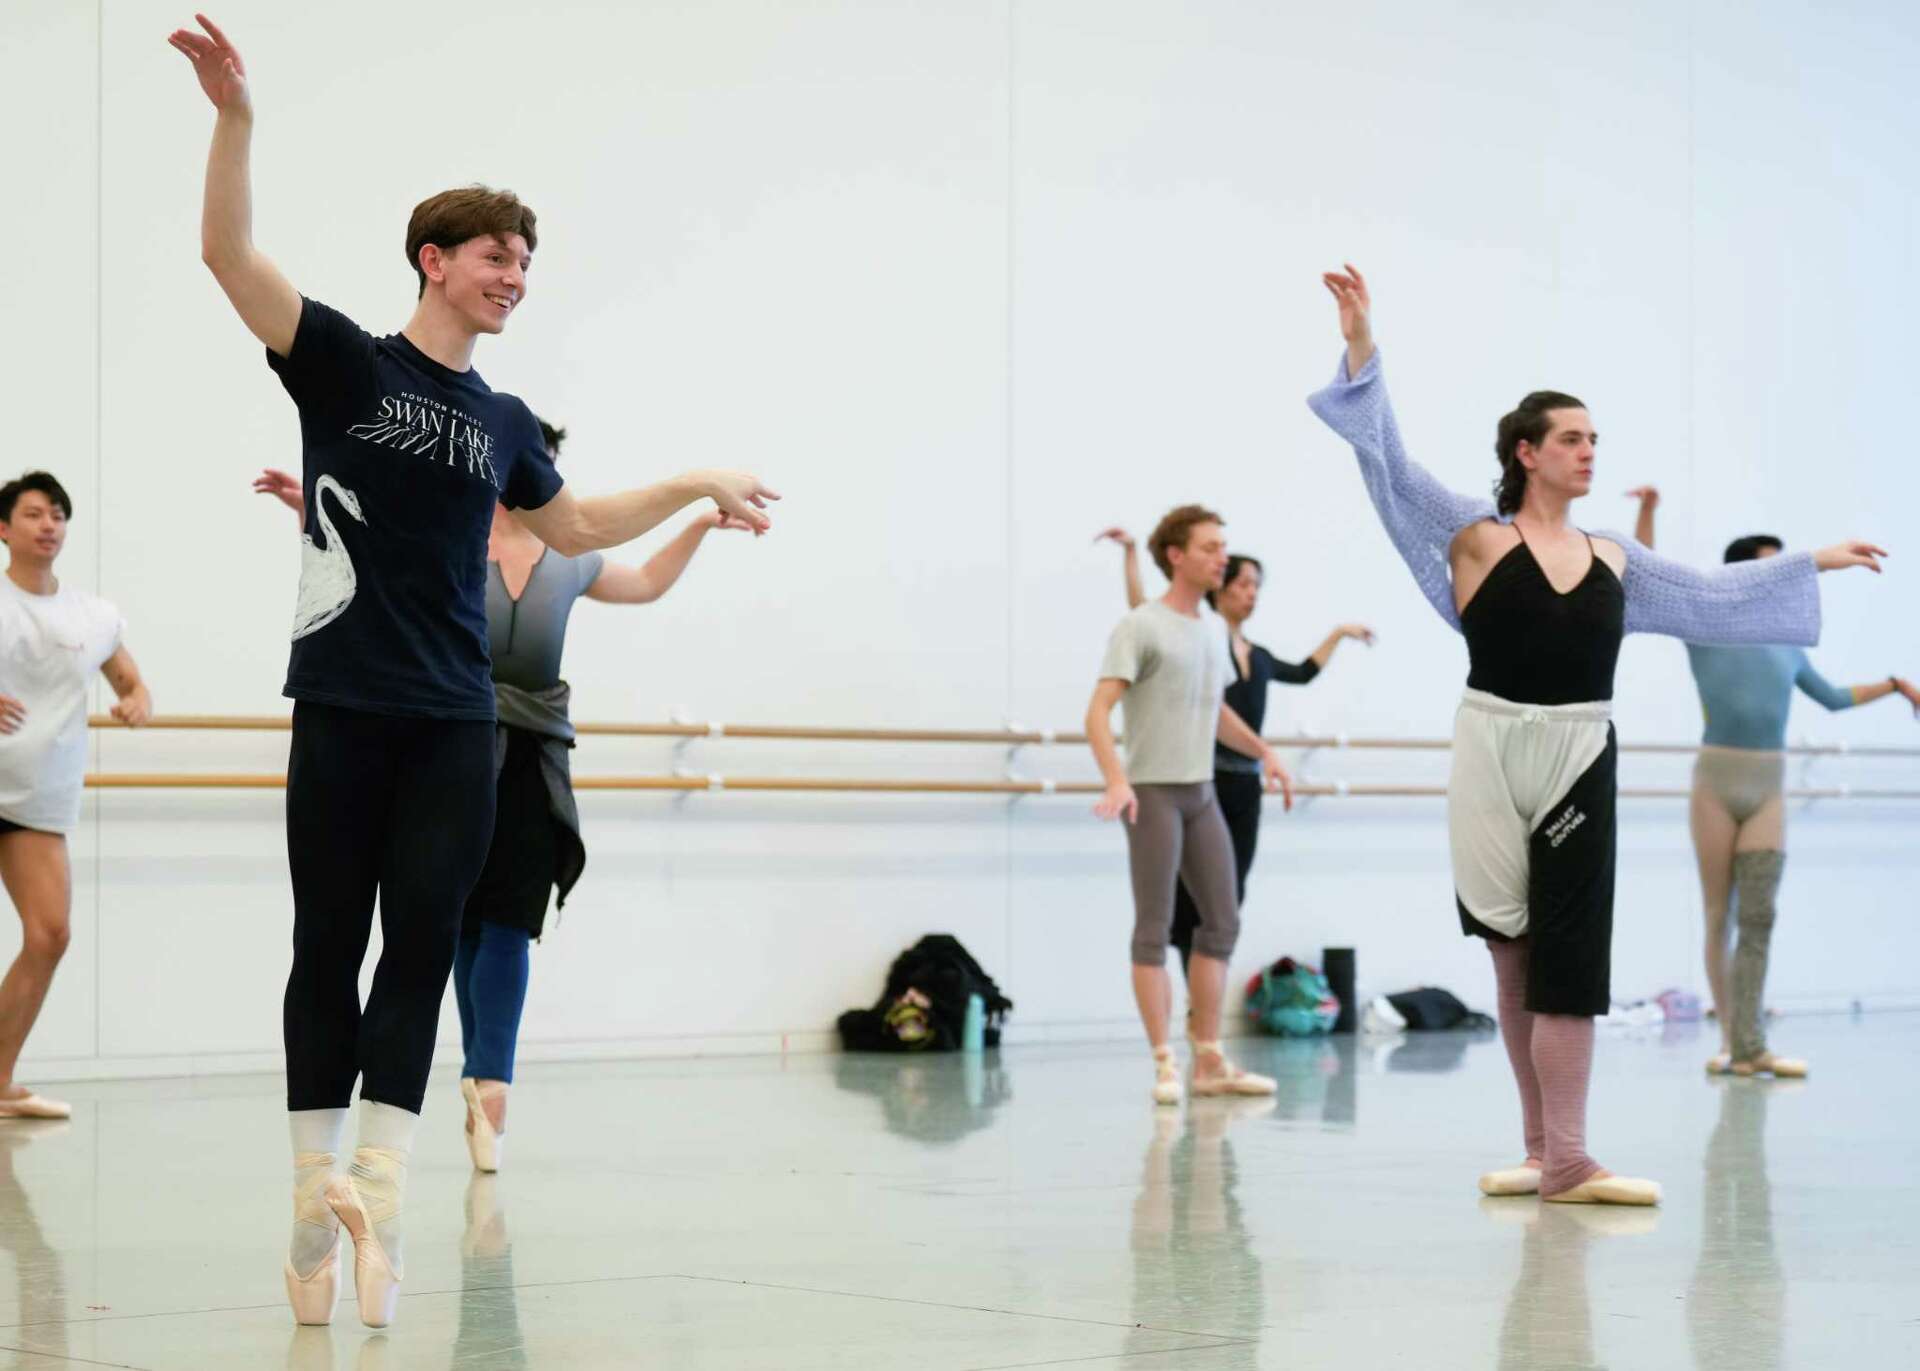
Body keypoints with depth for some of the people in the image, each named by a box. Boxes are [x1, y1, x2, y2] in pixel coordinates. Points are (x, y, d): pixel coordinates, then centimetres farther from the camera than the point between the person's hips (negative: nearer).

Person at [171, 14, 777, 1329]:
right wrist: (236, 116, -25)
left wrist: (698, 486, 30)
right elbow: (229, 253, -13)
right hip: (343, 711, -4)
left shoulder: (502, 421, 15)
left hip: (455, 723, 4)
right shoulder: (346, 364, 0)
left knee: (423, 948, -4)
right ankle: (317, 1190, 4)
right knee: (329, 947, 0)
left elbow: (574, 527, 32)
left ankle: (379, 1185, -6)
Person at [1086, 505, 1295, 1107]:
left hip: (1202, 793, 8)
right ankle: (1165, 1065, -3)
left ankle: (1210, 1061, 14)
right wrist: (1116, 780, -31)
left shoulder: (1215, 628, 13)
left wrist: (1264, 752, 17)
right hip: (1152, 792, -8)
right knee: (1154, 929, -5)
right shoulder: (1140, 628, -10)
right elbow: (1099, 711, -18)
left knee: (1222, 922, 7)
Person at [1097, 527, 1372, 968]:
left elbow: (1302, 673, 34)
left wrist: (1338, 634, 39)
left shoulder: (1258, 656, 15)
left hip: (1245, 786, 7)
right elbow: (1141, 609, -15)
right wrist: (1130, 552, -22)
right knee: (1197, 898, -6)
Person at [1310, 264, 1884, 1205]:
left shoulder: (1611, 559, 13)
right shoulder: (1477, 536, -1)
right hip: (1494, 758, -3)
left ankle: (1564, 1161, -2)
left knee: (1566, 958, -2)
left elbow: (1714, 595, 25)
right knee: (1515, 960, 4)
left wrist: (1815, 562, 29)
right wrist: (1361, 343, -16)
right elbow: (1389, 460, -8)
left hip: (1580, 764, 3)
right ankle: (1544, 1151, 13)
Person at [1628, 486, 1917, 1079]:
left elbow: (1832, 697, 28)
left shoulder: (1786, 644, 13)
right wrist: (1648, 511, -12)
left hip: (1769, 788, 3)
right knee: (1719, 915, 2)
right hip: (1717, 780, -3)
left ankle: (1751, 1046, -7)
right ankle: (1731, 1039, 9)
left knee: (1759, 915, -5)